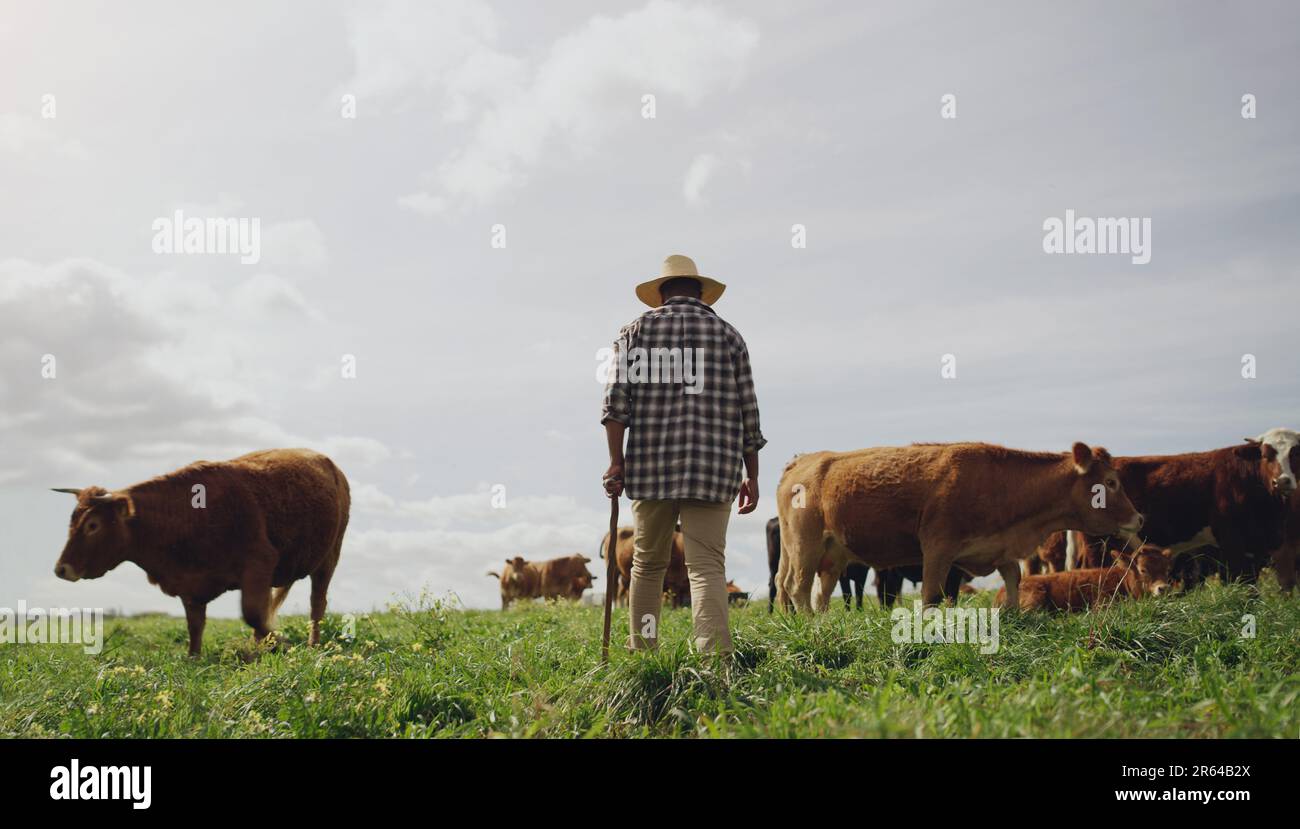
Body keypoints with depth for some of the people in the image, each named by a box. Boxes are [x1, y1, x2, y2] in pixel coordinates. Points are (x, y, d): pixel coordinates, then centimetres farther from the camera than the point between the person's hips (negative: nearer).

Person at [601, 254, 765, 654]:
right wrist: (751, 475, 13)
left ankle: (641, 654, 19)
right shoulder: (728, 334, 12)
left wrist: (616, 461, -3)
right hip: (714, 470, 0)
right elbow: (747, 411, 9)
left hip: (650, 468, 1)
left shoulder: (637, 329, 10)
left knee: (648, 563, 14)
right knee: (707, 565, -5)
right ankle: (714, 656, -19)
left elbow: (617, 396, -2)